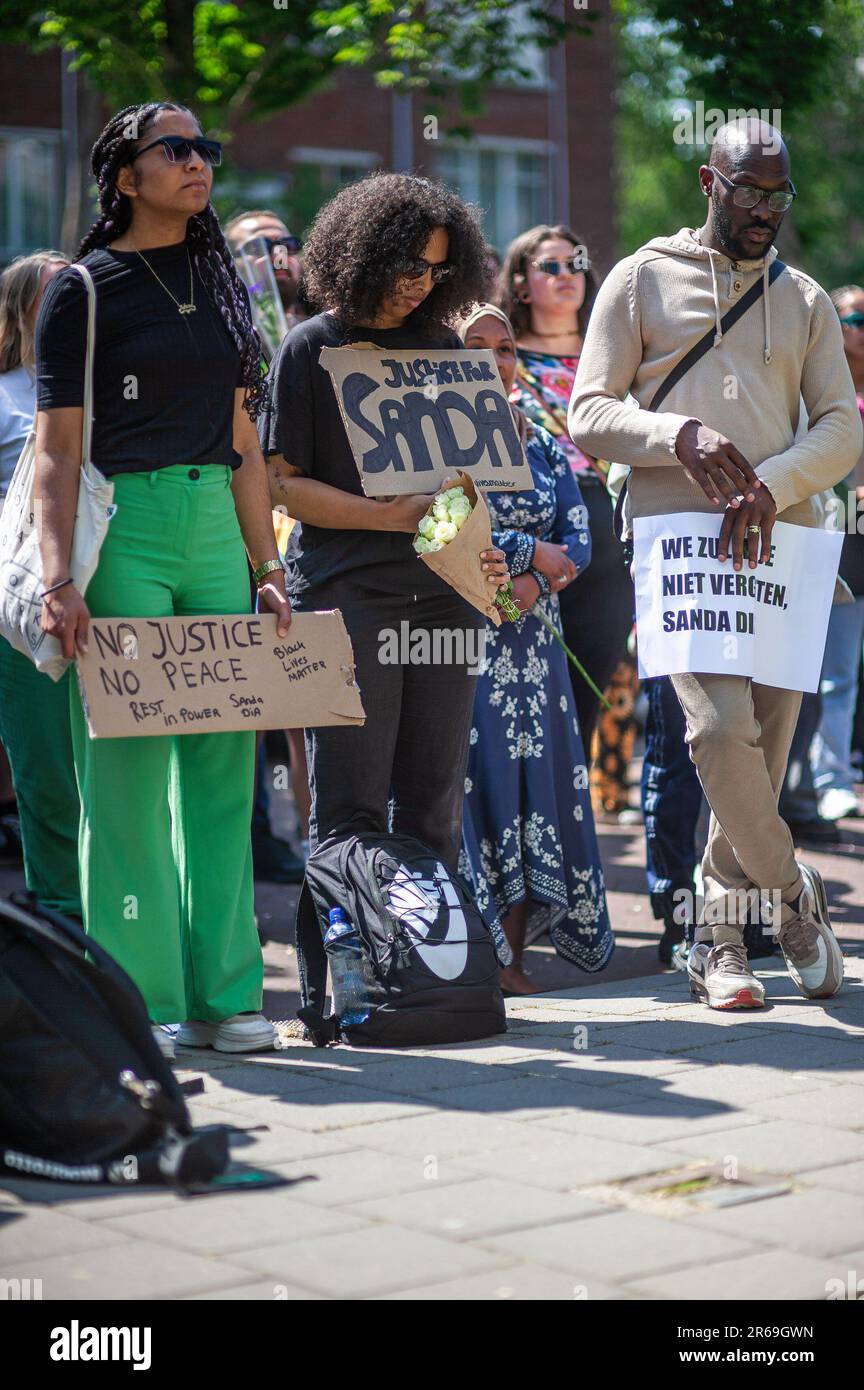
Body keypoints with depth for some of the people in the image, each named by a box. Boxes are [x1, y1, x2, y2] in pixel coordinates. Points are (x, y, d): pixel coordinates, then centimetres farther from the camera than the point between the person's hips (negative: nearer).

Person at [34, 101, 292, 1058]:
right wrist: (58, 578, -16)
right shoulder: (85, 289, -1)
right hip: (124, 524, -6)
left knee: (222, 767, 5)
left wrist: (267, 565, 11)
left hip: (213, 525, 6)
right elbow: (57, 450, -6)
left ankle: (220, 991, 12)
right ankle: (136, 1002, 3)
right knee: (127, 772, -4)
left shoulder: (219, 286, 16)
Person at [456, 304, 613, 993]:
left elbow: (579, 542, 8)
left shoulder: (545, 445, 16)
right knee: (474, 779, -9)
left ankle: (513, 956, 5)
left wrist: (532, 583, -12)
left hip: (531, 636, 5)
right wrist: (534, 552, -9)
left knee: (536, 782, 0)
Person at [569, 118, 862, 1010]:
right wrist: (681, 435, -16)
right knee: (720, 727, -20)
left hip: (780, 542, 3)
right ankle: (792, 892, 2)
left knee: (766, 744, 1)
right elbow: (590, 414, 3)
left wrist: (772, 484, -11)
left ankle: (718, 936, 16)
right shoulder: (643, 280, 9)